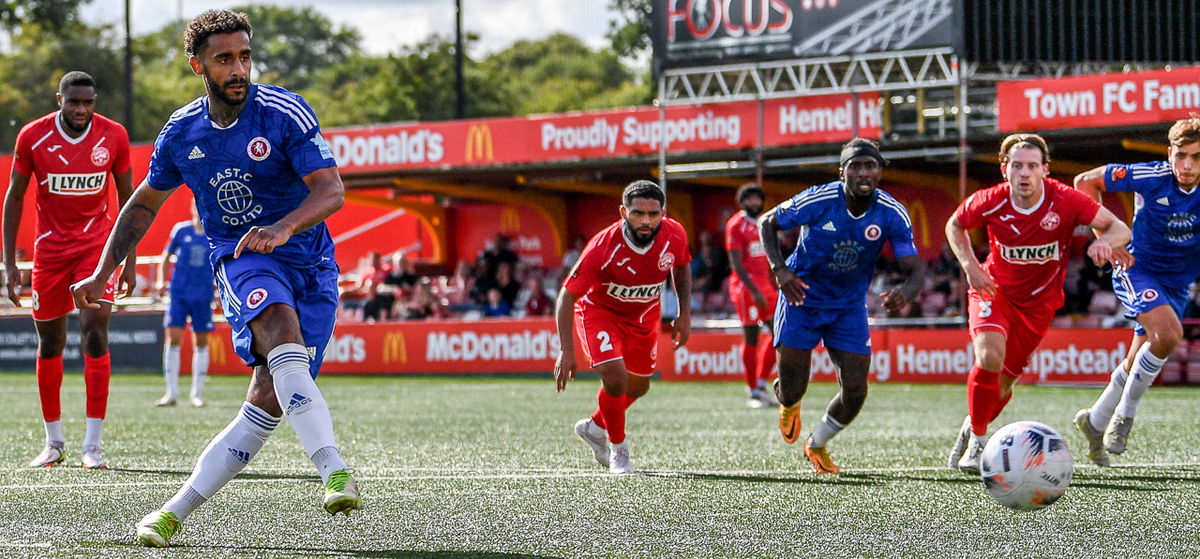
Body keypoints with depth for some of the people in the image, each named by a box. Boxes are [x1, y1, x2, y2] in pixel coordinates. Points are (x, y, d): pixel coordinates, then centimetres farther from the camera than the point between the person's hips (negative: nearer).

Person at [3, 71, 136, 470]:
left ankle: (92, 446, -12)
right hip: (49, 249, 1)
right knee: (50, 343, 6)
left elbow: (127, 198, 5)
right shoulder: (33, 136, -7)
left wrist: (129, 261, 3)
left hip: (97, 246, -1)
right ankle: (53, 443, 19)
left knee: (95, 334, -14)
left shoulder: (113, 136, -6)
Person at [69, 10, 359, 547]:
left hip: (309, 264, 0)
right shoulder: (181, 133, 4)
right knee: (282, 330, -34)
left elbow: (331, 189, -18)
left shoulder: (287, 114, -9)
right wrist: (102, 273, 16)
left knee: (269, 402, -12)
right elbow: (144, 203, 20)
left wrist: (283, 227, -36)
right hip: (241, 260, 0)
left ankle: (175, 512, -3)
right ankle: (334, 471, -46)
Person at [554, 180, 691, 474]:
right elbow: (567, 296, -28)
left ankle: (594, 427, 46)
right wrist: (566, 351, -32)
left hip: (644, 316, 5)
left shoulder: (674, 236, -23)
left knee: (638, 388, 16)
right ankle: (618, 448, 5)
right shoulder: (603, 247, -35)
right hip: (599, 310, -5)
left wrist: (684, 314, -3)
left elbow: (681, 267, 4)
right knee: (615, 380, -22)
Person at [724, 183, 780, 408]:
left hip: (764, 284, 7)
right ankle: (753, 392, -2)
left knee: (778, 332, 1)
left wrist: (775, 288, 17)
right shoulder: (736, 225, -7)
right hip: (745, 284, -7)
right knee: (751, 337, -6)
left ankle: (761, 385, 10)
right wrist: (754, 291, -19)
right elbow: (737, 264, -13)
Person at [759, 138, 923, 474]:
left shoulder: (892, 214, -16)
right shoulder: (817, 201, -22)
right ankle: (788, 403, 41)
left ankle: (817, 445, 26)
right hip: (802, 298, -2)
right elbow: (767, 222, -7)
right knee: (793, 390, -2)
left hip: (849, 307, 2)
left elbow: (915, 268, -14)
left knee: (855, 392, -5)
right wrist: (780, 269, -22)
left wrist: (905, 292, -38)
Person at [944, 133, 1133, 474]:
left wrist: (1104, 243, -44)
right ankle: (976, 443, -9)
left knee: (1005, 379, 6)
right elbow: (955, 225, 1)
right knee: (990, 357, -27)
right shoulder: (990, 202, -20)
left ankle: (972, 429, 37)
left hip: (1038, 302, 1)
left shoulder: (1066, 201, -23)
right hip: (994, 289, -1)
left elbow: (1119, 228, -20)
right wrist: (970, 265, -14)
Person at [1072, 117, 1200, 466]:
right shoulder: (1151, 178, -19)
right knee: (1168, 334, -29)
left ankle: (1095, 421, 32)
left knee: (1137, 368, 9)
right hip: (1137, 270, -4)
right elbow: (1085, 182, -9)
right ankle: (1125, 413, -12)